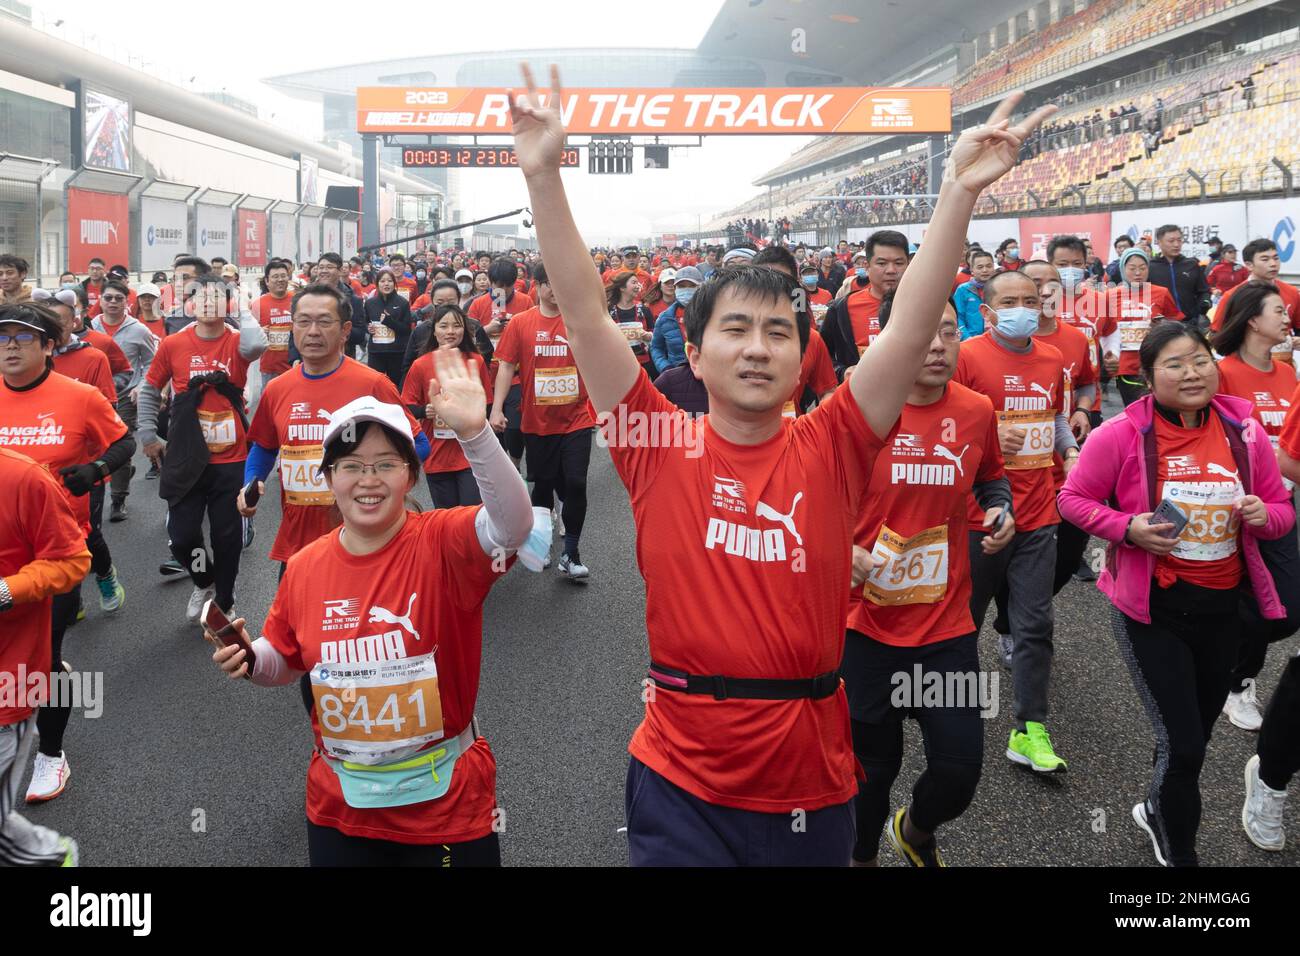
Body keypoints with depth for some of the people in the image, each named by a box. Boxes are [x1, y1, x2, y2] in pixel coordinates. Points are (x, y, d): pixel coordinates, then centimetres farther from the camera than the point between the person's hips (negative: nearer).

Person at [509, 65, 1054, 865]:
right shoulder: (662, 448, -6)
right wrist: (544, 175, -16)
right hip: (680, 778, -1)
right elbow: (586, 314, -11)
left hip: (812, 777, 2)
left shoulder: (831, 451, -4)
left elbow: (912, 328, -12)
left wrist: (960, 191, -19)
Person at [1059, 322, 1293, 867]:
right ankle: (1179, 854, 21)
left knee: (1196, 731, 21)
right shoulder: (1121, 435, -14)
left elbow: (1282, 509, 8)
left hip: (1222, 606, 5)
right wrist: (1127, 528, -22)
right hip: (1152, 607, -5)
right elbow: (1073, 499, -6)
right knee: (1182, 743, -5)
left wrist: (1263, 516, -15)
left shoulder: (1244, 433, -2)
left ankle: (1159, 811, 51)